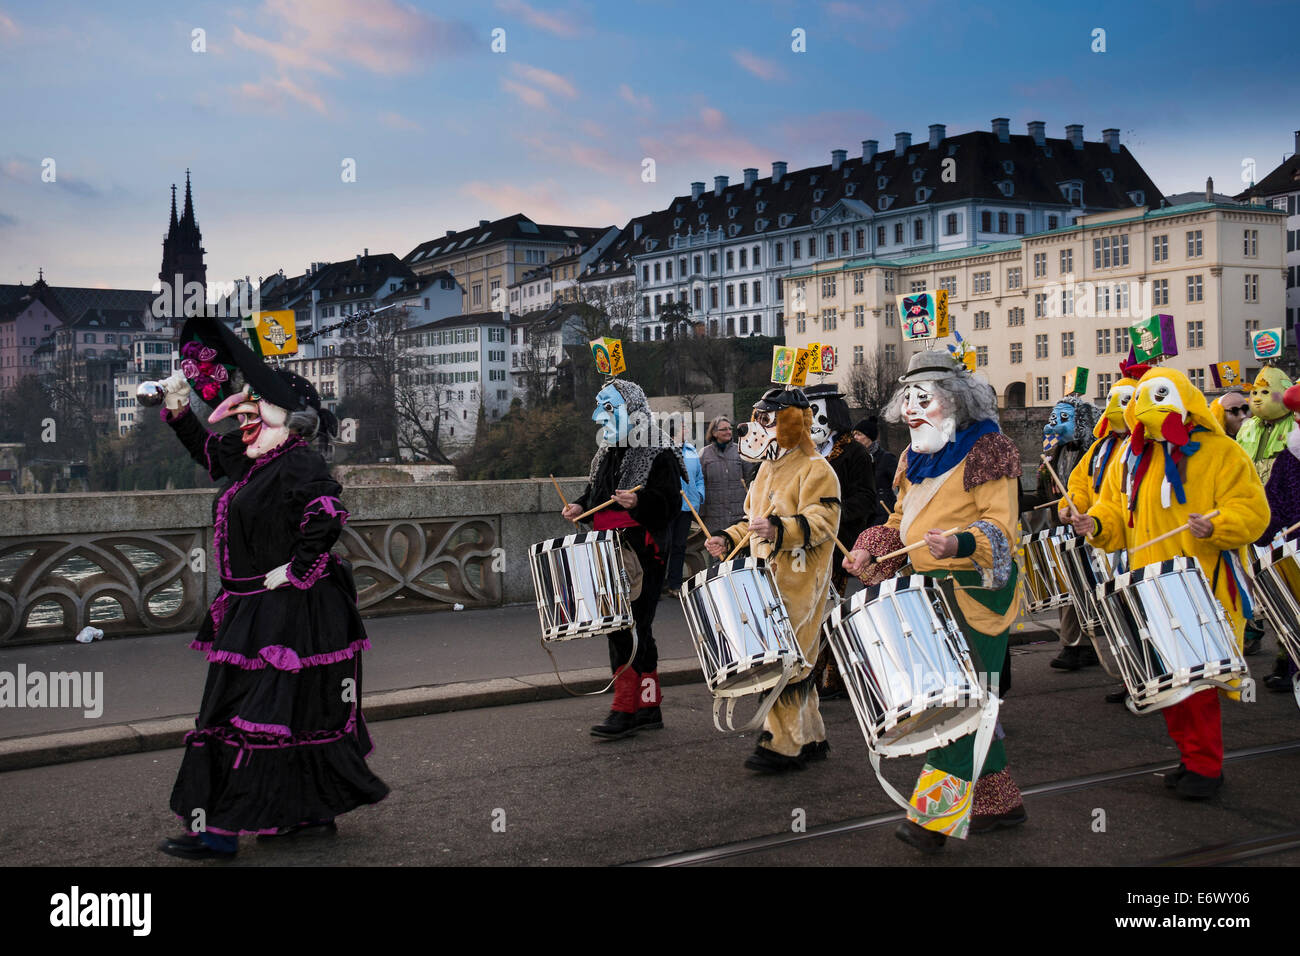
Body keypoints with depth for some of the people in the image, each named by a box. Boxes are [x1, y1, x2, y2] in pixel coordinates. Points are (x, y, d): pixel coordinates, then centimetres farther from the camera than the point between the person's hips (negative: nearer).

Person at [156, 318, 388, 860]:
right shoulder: (255, 464, 14)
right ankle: (315, 811, 26)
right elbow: (208, 450, 29)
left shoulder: (298, 466, -16)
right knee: (296, 714, 15)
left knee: (255, 714, -6)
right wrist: (178, 410, 18)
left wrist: (296, 569, -24)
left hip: (287, 618, -10)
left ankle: (220, 829, -1)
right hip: (258, 613, 10)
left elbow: (329, 515, -31)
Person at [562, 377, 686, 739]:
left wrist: (638, 502, -31)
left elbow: (669, 503, -14)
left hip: (642, 556, -8)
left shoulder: (659, 454, -7)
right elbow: (595, 492, 28)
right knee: (637, 631, 12)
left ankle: (625, 709, -6)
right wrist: (580, 505, 8)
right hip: (610, 556, 8)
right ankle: (649, 707, 20)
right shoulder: (606, 454, 18)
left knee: (629, 628, -10)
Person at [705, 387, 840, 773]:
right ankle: (810, 738, 22)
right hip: (769, 579, 9)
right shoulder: (768, 469, 18)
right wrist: (729, 538, 9)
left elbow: (823, 522, -21)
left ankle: (781, 744, -6)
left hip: (798, 582, -9)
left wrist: (780, 530, -36)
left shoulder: (815, 469, -10)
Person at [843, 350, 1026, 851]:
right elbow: (901, 521, 23)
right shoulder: (915, 458, 15)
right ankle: (999, 802, 25)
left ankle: (936, 816, -9)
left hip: (974, 591, -8)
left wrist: (959, 543, -34)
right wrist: (868, 550, 5)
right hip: (930, 589, 8)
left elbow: (1000, 527, -15)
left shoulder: (986, 450, -8)